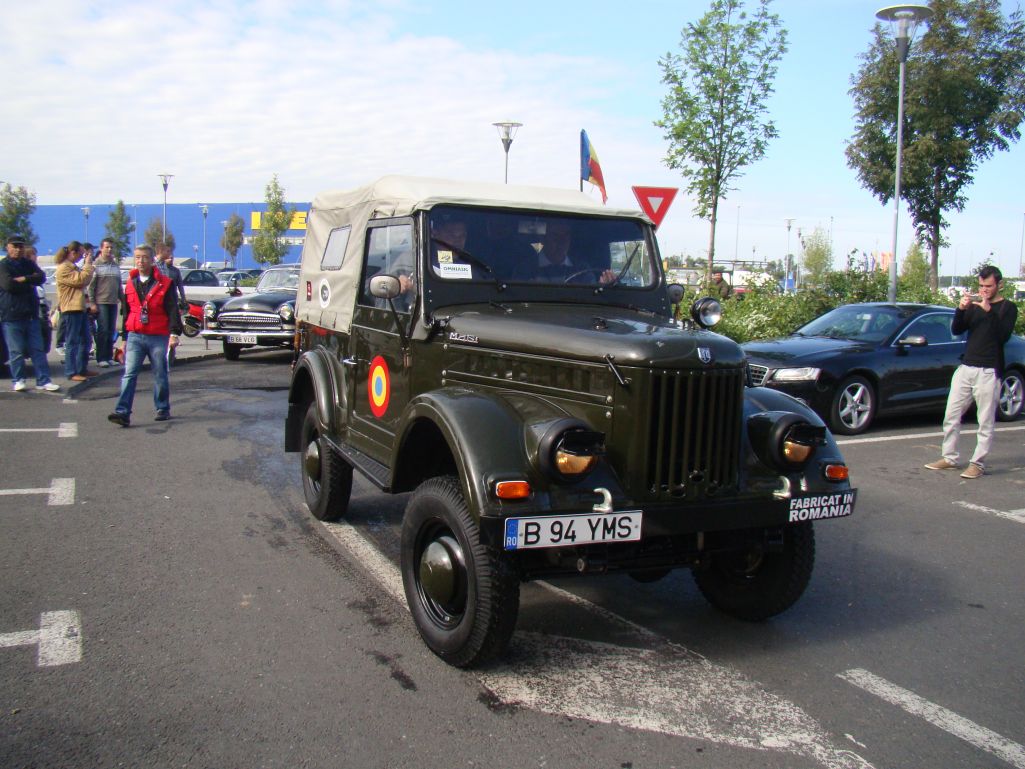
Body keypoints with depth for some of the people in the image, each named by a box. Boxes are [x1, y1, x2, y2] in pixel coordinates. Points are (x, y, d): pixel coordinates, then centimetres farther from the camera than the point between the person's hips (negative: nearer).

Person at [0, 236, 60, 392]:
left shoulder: (29, 264, 16)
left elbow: (41, 277, -1)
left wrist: (24, 279, -13)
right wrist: (30, 283, -7)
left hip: (31, 313, 5)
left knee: (38, 349, 3)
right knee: (16, 351, -2)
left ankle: (43, 381, 5)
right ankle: (18, 381, 8)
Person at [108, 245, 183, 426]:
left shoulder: (165, 284, -2)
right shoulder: (130, 284, 13)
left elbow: (173, 310, -6)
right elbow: (126, 313, 19)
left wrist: (174, 333, -18)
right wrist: (124, 338, 20)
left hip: (158, 337, -3)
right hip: (135, 337, 3)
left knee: (160, 376, 6)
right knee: (129, 374, -7)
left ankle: (163, 409, 20)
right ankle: (123, 412, -13)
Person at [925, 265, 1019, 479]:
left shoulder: (1007, 308, 2)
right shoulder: (974, 307, 16)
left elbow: (1003, 336, -13)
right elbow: (956, 330, 5)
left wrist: (989, 311, -21)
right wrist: (961, 309, -10)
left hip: (988, 372, -5)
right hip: (965, 368, 5)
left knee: (985, 422, -3)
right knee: (951, 416, 5)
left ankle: (978, 463, 2)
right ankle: (949, 458, 14)